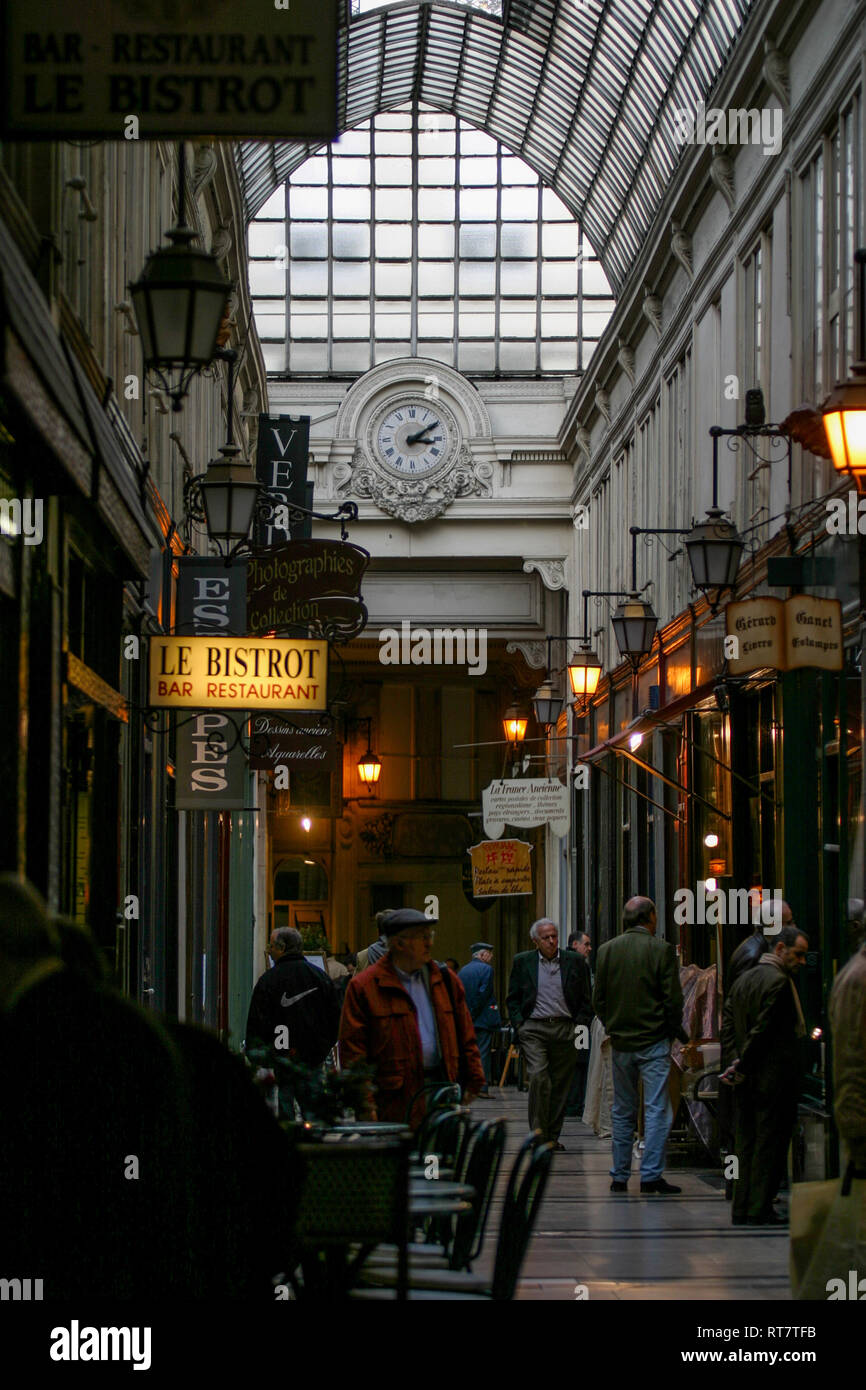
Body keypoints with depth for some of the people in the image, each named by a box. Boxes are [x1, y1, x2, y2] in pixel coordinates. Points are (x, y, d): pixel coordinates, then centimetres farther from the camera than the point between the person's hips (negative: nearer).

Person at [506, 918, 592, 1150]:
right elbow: (513, 998, 10)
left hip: (565, 1029, 2)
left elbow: (586, 998, 11)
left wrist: (581, 1024, 0)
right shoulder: (522, 962, 7)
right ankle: (538, 1133, -10)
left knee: (561, 1083, 4)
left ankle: (552, 1136, 13)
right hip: (533, 1028, -2)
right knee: (538, 1077, -15)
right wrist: (519, 1024, -2)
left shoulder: (575, 961, 8)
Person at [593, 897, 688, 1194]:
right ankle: (651, 1175, -7)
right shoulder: (661, 950, -9)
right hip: (654, 1041, -4)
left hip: (620, 1041, 4)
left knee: (622, 1111, 11)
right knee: (656, 1110, -2)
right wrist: (678, 1033, 6)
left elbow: (598, 999, 7)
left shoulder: (606, 950, 3)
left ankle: (619, 1176, 12)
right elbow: (673, 999, -9)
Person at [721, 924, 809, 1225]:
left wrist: (737, 1061, 2)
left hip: (748, 1080, 8)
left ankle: (742, 1209, 13)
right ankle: (760, 1210, -2)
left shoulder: (743, 980, 14)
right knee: (770, 1143, -3)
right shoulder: (778, 981, -15)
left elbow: (727, 1025, 11)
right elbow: (763, 1029, -19)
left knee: (747, 1143, 11)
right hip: (774, 1077, -8)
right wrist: (743, 1067, -12)